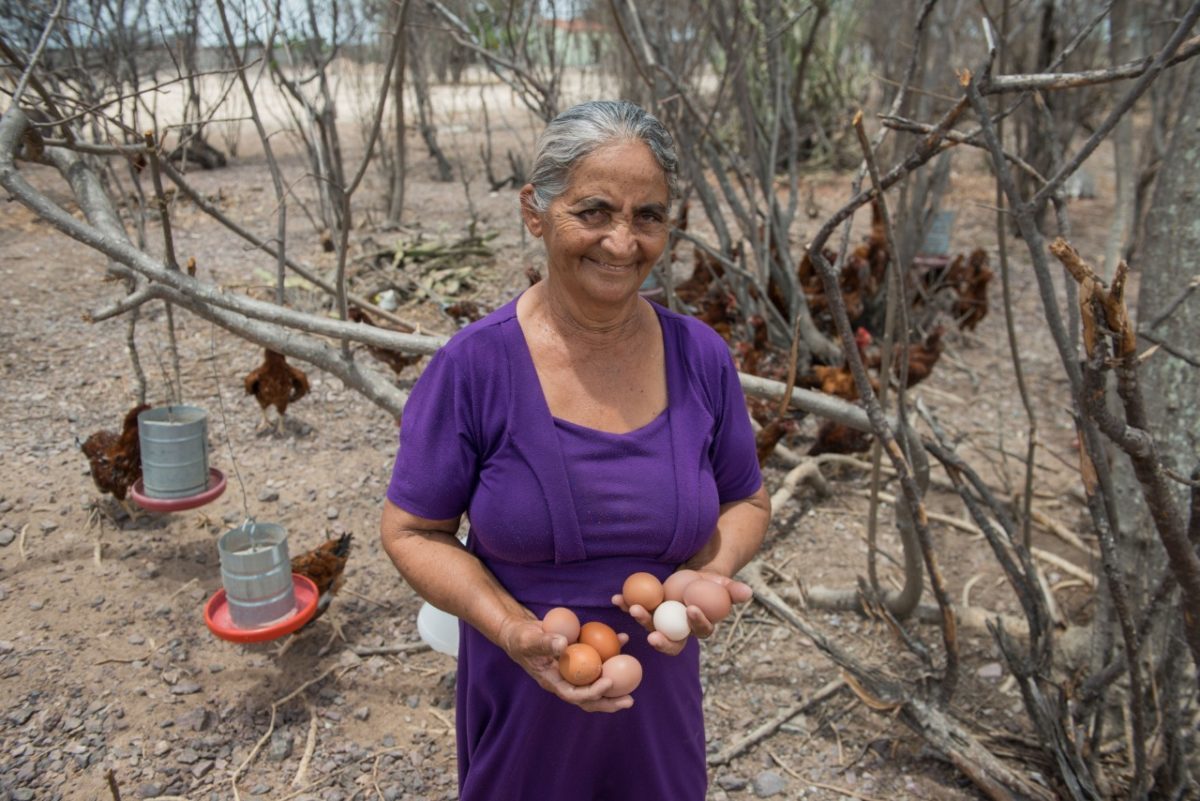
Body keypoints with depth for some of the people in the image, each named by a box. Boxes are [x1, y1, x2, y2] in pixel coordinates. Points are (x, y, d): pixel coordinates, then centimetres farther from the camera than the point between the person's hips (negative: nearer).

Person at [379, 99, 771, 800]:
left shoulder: (702, 359, -9)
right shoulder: (473, 366, -18)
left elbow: (747, 502, 4)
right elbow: (412, 531, -10)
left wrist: (709, 576, -16)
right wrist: (514, 632, -24)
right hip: (519, 702, -2)